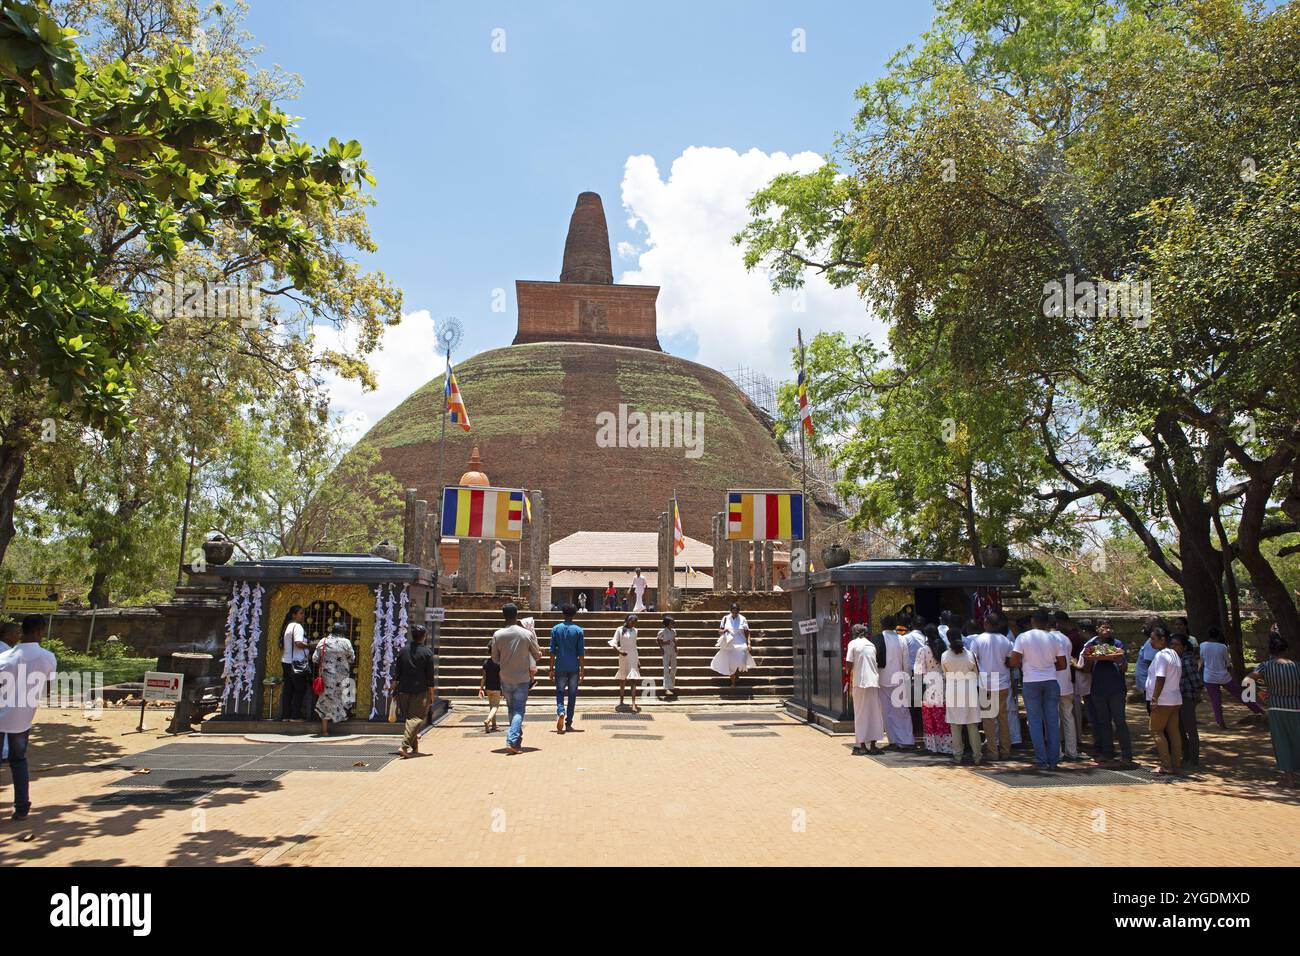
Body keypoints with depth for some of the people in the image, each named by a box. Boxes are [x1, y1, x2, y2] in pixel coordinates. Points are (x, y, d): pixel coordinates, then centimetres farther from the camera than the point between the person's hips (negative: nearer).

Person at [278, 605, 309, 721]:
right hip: (296, 663, -9)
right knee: (300, 690, -3)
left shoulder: (286, 627, 18)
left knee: (288, 690, 9)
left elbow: (282, 647, 21)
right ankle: (295, 716, -3)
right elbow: (298, 643, -24)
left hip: (286, 662, 9)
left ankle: (285, 716, 10)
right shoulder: (297, 626, -11)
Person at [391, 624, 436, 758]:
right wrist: (432, 694, 0)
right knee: (416, 718, -4)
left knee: (408, 717, 15)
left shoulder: (403, 650, 7)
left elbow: (396, 671, 9)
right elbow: (430, 675, -5)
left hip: (403, 690, 5)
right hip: (420, 691, -4)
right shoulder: (427, 652, -5)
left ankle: (414, 747, 23)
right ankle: (404, 746, -19)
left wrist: (394, 688, 16)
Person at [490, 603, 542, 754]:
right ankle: (512, 741, -15)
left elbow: (495, 659, 3)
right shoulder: (527, 634, -10)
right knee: (519, 710, 1)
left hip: (505, 679, 2)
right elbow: (538, 655, 0)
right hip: (522, 678, -2)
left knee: (511, 710, 18)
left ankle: (517, 740, 26)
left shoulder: (497, 635, -7)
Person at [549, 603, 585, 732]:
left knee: (560, 692, 10)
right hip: (574, 668, 0)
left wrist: (551, 669, 6)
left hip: (560, 667, 0)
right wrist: (582, 670, 4)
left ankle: (560, 711, -19)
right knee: (572, 695, 9)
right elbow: (581, 653, -2)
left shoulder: (556, 629, 0)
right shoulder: (578, 630, -2)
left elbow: (552, 651, 0)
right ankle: (568, 723, 10)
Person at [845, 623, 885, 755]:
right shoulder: (872, 644, 13)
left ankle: (862, 745, 3)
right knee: (874, 713, 8)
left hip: (860, 682, -4)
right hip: (874, 681, 4)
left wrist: (850, 680, 7)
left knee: (860, 714, 3)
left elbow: (849, 664, -7)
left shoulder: (853, 643, -1)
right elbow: (878, 664, 12)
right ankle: (873, 745, 9)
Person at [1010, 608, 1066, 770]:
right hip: (1051, 682, 2)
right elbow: (1062, 665, 6)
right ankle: (1053, 760, 10)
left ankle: (1042, 760, 2)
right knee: (1052, 721, 8)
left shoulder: (1023, 637, -6)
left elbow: (1014, 662, -11)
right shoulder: (1053, 638, 2)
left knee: (1035, 721, 4)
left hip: (1031, 683, -2)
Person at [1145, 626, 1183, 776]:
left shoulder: (1161, 655, -16)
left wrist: (1154, 699, -18)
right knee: (1173, 731, 11)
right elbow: (1179, 678, 17)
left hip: (1163, 701, -9)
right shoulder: (1174, 654, 13)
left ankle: (1166, 766, -2)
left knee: (1156, 731, -1)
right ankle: (1176, 764, 14)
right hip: (1176, 700, 9)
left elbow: (1160, 679, -21)